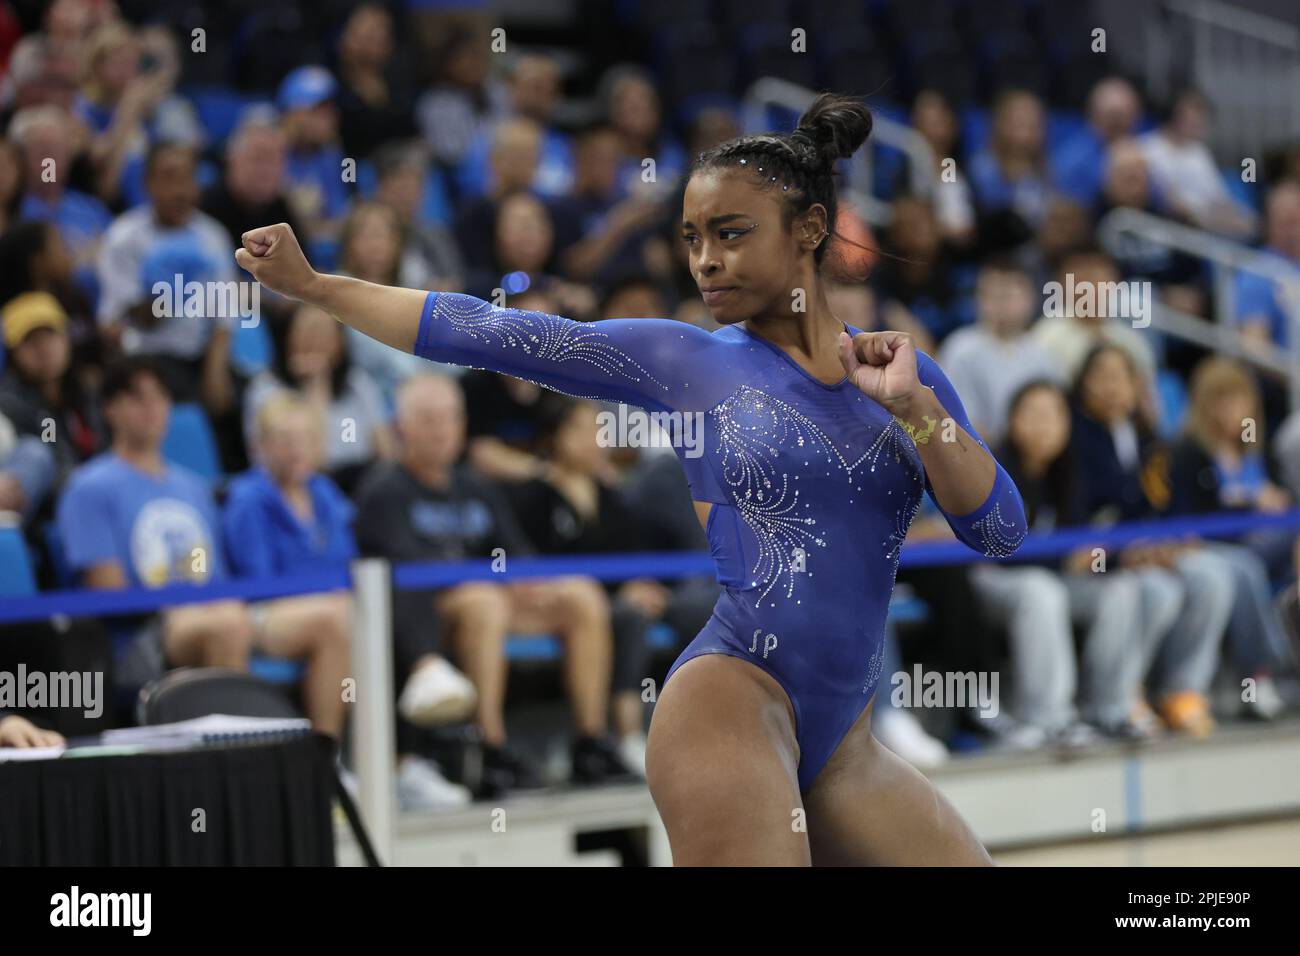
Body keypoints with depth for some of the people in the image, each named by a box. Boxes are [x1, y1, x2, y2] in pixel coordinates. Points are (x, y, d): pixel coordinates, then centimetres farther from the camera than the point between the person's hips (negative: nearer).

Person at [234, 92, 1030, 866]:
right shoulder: (683, 362, 3)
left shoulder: (899, 369, 11)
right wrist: (314, 285, 2)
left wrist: (913, 407, -9)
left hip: (841, 743, 5)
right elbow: (492, 334, 3)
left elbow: (1002, 531, 4)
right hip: (732, 698, -4)